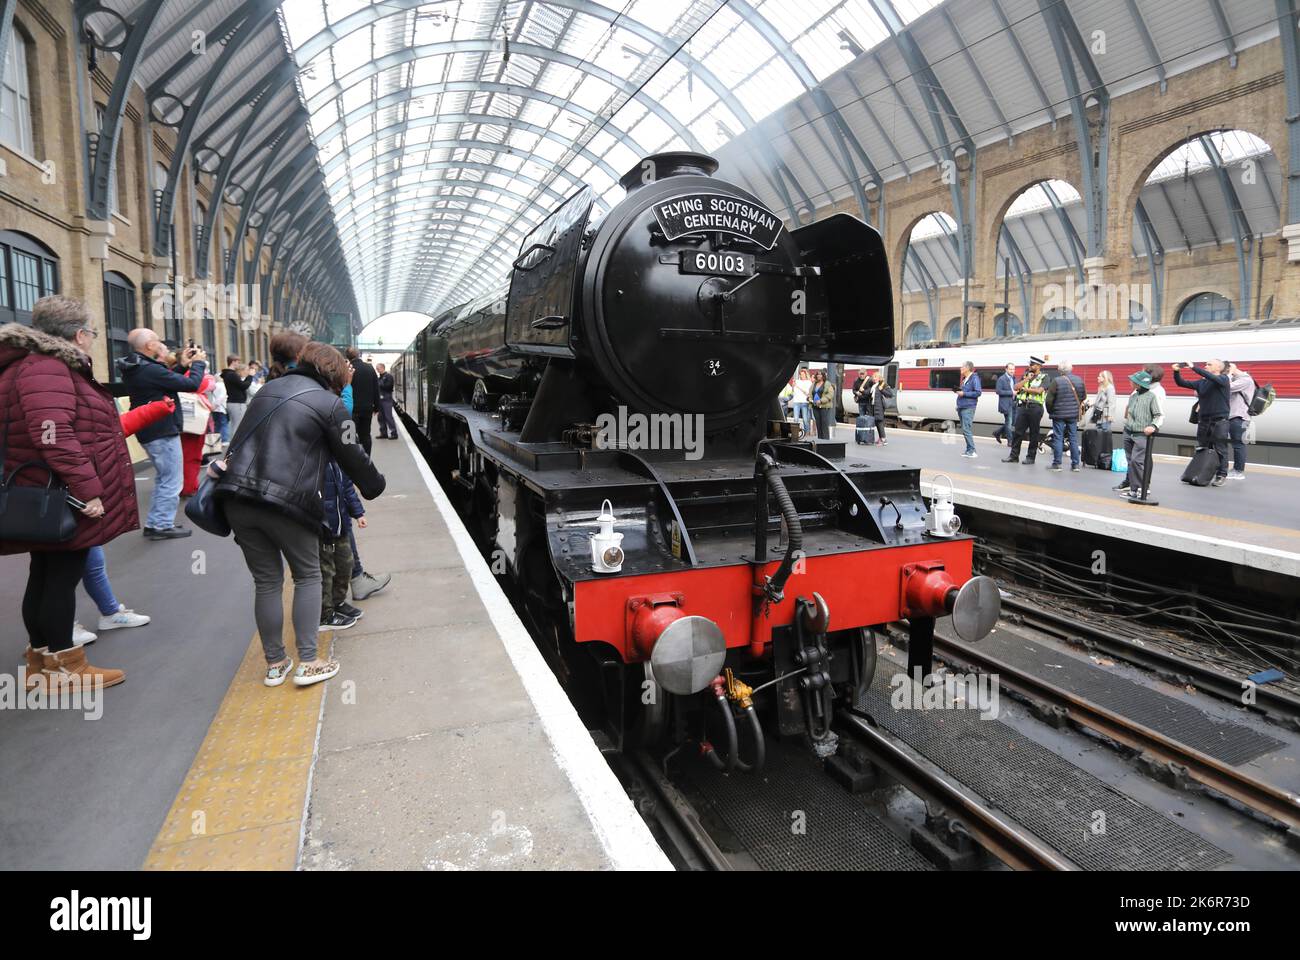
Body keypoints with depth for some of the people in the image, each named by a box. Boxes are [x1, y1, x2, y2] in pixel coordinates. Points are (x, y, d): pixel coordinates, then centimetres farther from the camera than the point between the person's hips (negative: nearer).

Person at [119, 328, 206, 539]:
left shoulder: (136, 369, 7)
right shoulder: (151, 370, -24)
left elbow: (170, 381, 16)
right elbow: (192, 384, -22)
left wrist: (183, 365, 11)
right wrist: (198, 363, -6)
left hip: (152, 432, 10)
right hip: (163, 432, -10)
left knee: (163, 479, 21)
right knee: (172, 481, 0)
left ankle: (154, 524, 26)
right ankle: (163, 525, 6)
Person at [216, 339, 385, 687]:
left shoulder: (269, 389, 17)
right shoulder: (329, 403, -1)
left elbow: (243, 440, 25)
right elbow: (352, 456, 5)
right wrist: (374, 486, 19)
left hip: (237, 498, 6)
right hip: (285, 501, -6)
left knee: (267, 581, 15)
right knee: (308, 577, 12)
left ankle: (275, 665, 23)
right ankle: (308, 663, 10)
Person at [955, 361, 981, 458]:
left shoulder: (974, 378, -9)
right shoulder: (964, 379, 16)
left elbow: (978, 392, -16)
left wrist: (964, 393, -17)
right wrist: (959, 390, 10)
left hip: (968, 408, -9)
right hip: (961, 407, 9)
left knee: (966, 430, -14)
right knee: (965, 430, 11)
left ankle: (972, 451, -12)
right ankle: (969, 450, 17)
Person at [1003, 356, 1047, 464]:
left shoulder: (1044, 377, 1)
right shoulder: (1026, 375, 16)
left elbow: (1039, 391, -14)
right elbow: (1016, 387, 4)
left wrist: (1025, 389, -2)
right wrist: (1027, 379, -5)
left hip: (1035, 407, -4)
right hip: (1023, 406, 4)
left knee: (1034, 434, 2)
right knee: (1018, 431, 2)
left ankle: (1031, 457, 9)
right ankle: (1014, 455, 7)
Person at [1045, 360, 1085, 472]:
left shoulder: (1056, 381, -15)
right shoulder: (1079, 380, 2)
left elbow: (1049, 399, -12)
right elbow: (1084, 396, 12)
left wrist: (1050, 411, 4)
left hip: (1059, 414, -4)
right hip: (1073, 414, 4)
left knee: (1058, 438, 2)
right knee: (1074, 438, 10)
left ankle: (1056, 464, 4)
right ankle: (1075, 465, 12)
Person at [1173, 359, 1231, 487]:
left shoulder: (1223, 379, -4)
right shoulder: (1201, 383, 10)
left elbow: (1212, 378, -26)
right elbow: (1181, 383, 9)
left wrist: (1193, 368, -27)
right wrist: (1176, 372, -8)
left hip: (1219, 420, -5)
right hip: (1203, 420, 6)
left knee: (1220, 450, -1)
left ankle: (1221, 475, 5)